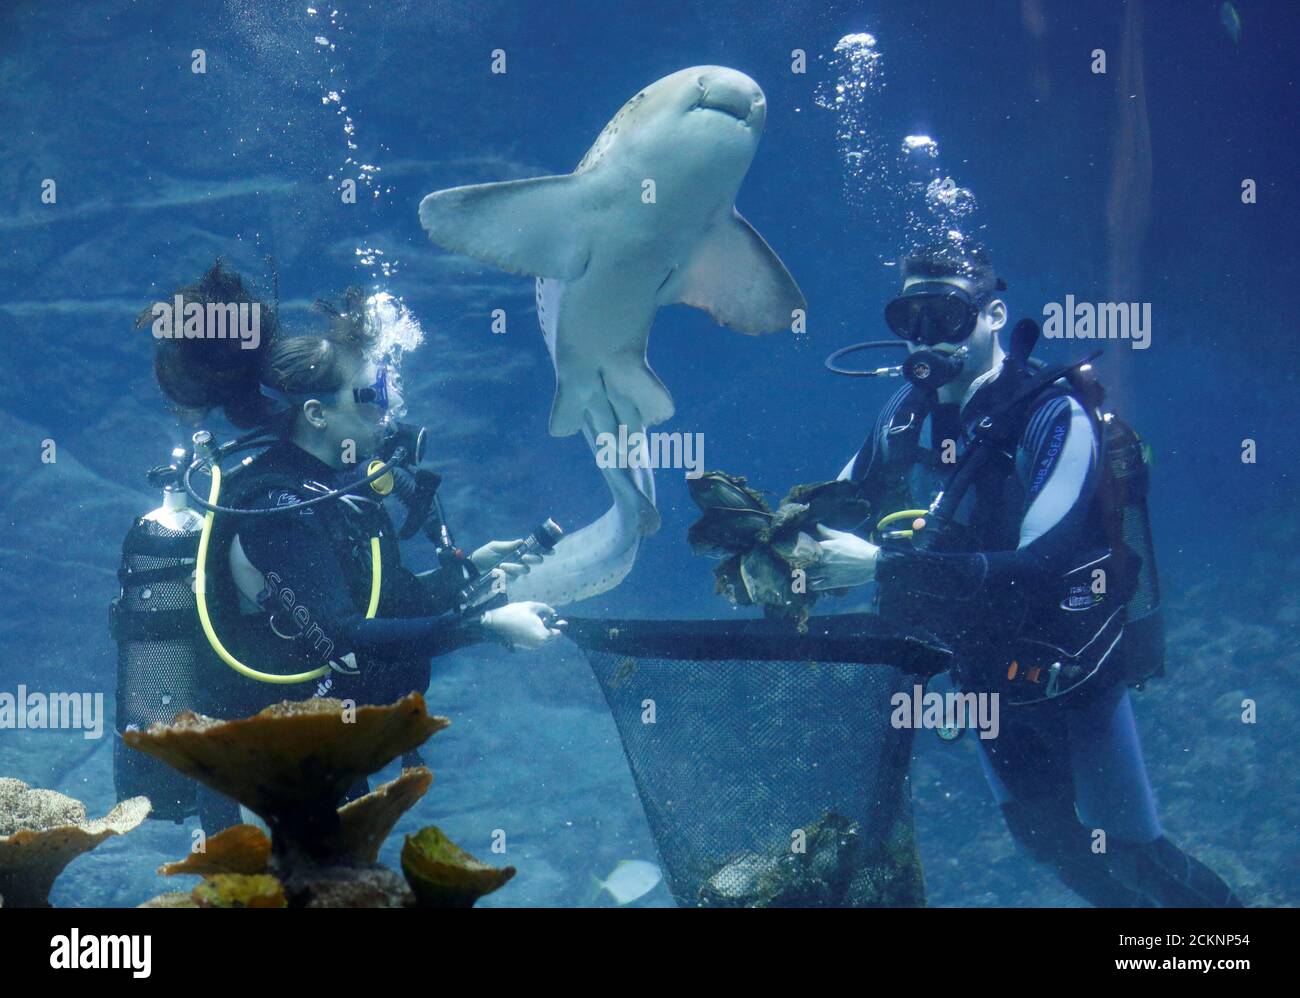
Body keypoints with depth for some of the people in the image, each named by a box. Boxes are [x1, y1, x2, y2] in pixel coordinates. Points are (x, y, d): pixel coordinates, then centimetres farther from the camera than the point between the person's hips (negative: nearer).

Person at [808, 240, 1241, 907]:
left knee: (1127, 854, 0)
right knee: (1048, 838, 19)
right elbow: (836, 514, -2)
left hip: (1071, 669, -6)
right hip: (985, 674, 6)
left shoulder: (1054, 413, -23)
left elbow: (1039, 571, -32)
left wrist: (884, 564, -38)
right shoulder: (908, 414, -4)